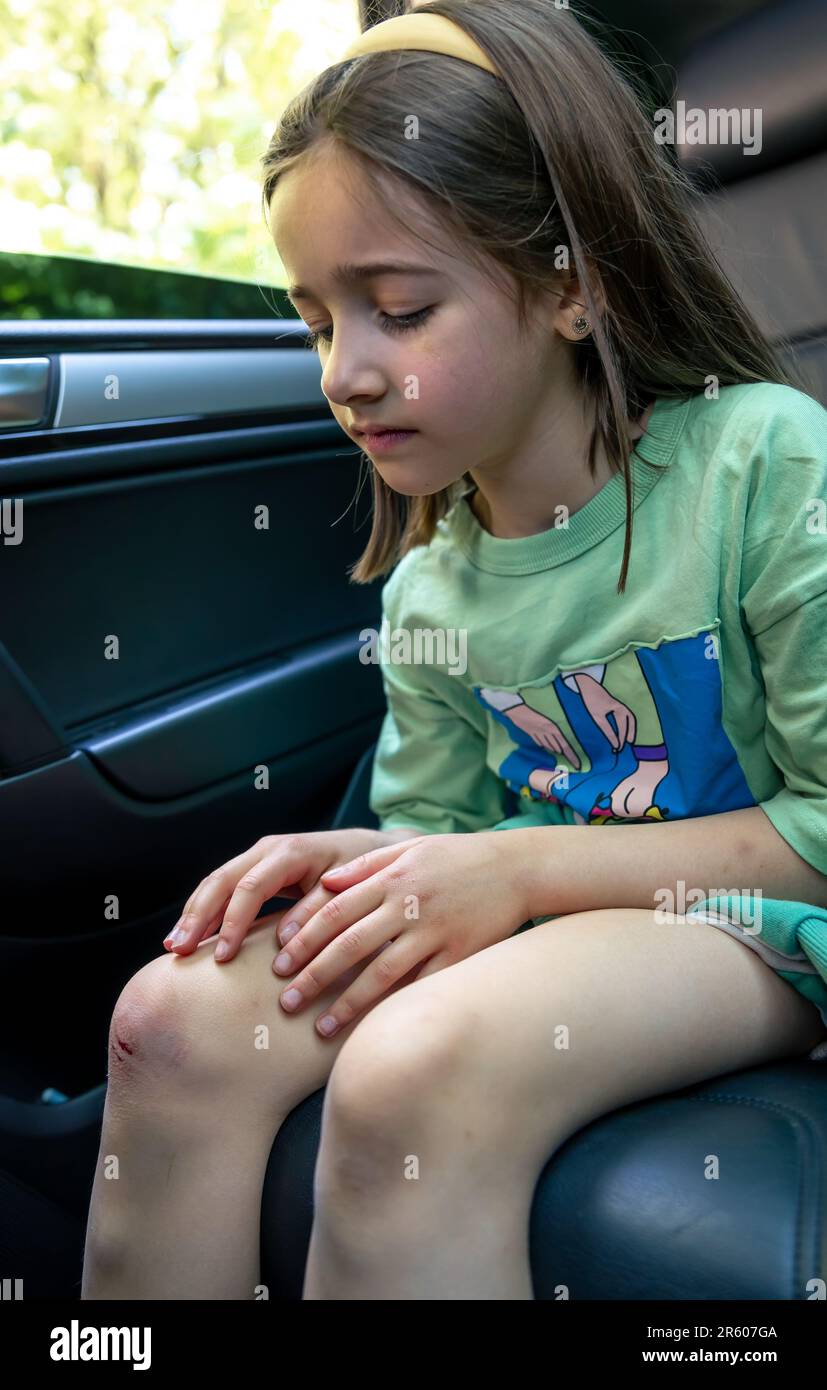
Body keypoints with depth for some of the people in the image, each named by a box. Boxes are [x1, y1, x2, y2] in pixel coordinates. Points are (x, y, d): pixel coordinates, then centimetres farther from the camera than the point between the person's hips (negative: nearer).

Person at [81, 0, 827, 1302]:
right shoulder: (427, 587, 4)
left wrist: (523, 867, -21)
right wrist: (360, 861, -12)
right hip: (537, 905, 6)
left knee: (415, 1072, -34)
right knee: (177, 1019, -15)